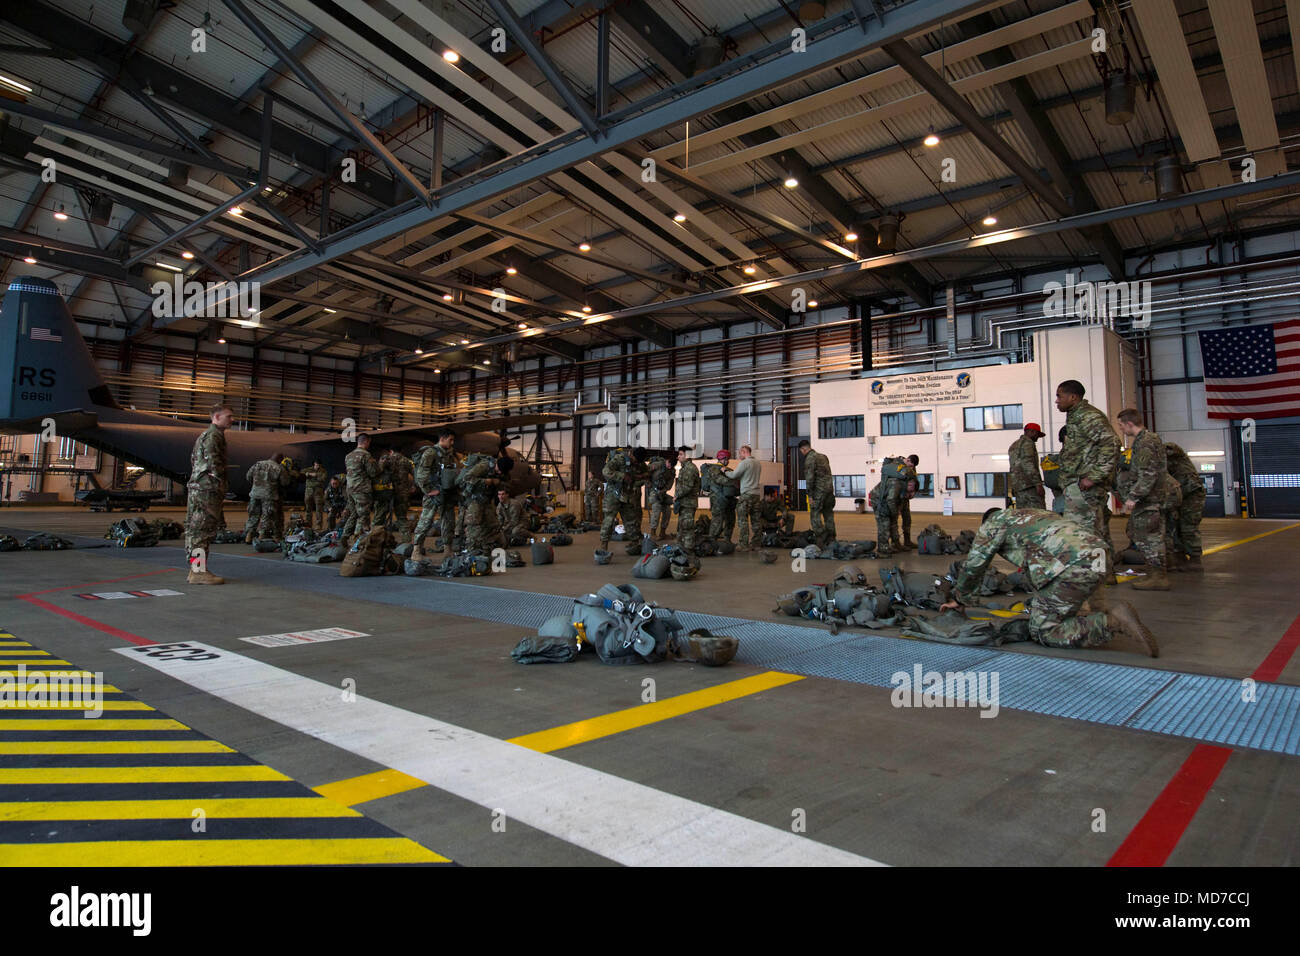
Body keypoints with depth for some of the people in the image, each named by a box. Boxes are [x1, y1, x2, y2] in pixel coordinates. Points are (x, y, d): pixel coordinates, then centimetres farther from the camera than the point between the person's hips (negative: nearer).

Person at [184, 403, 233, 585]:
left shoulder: (204, 434, 23)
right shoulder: (214, 435, -10)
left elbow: (193, 459, 27)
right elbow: (213, 462, -19)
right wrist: (220, 486, -16)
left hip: (196, 488, 11)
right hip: (207, 489, -11)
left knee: (195, 530, 11)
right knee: (204, 530, -10)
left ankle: (195, 569, 16)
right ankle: (199, 571, -10)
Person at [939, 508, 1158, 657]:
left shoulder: (995, 522, 15)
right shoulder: (1030, 515, 37)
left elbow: (973, 565, 17)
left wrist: (959, 599, 31)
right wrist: (1038, 603, 53)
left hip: (1074, 565, -8)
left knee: (1044, 631, -1)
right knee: (1053, 615, 22)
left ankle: (1113, 623, -14)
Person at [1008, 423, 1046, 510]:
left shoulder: (1013, 445, 25)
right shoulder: (1027, 442, -4)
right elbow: (1028, 463, -16)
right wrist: (1038, 483, -21)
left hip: (1017, 485, 9)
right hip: (1029, 485, -9)